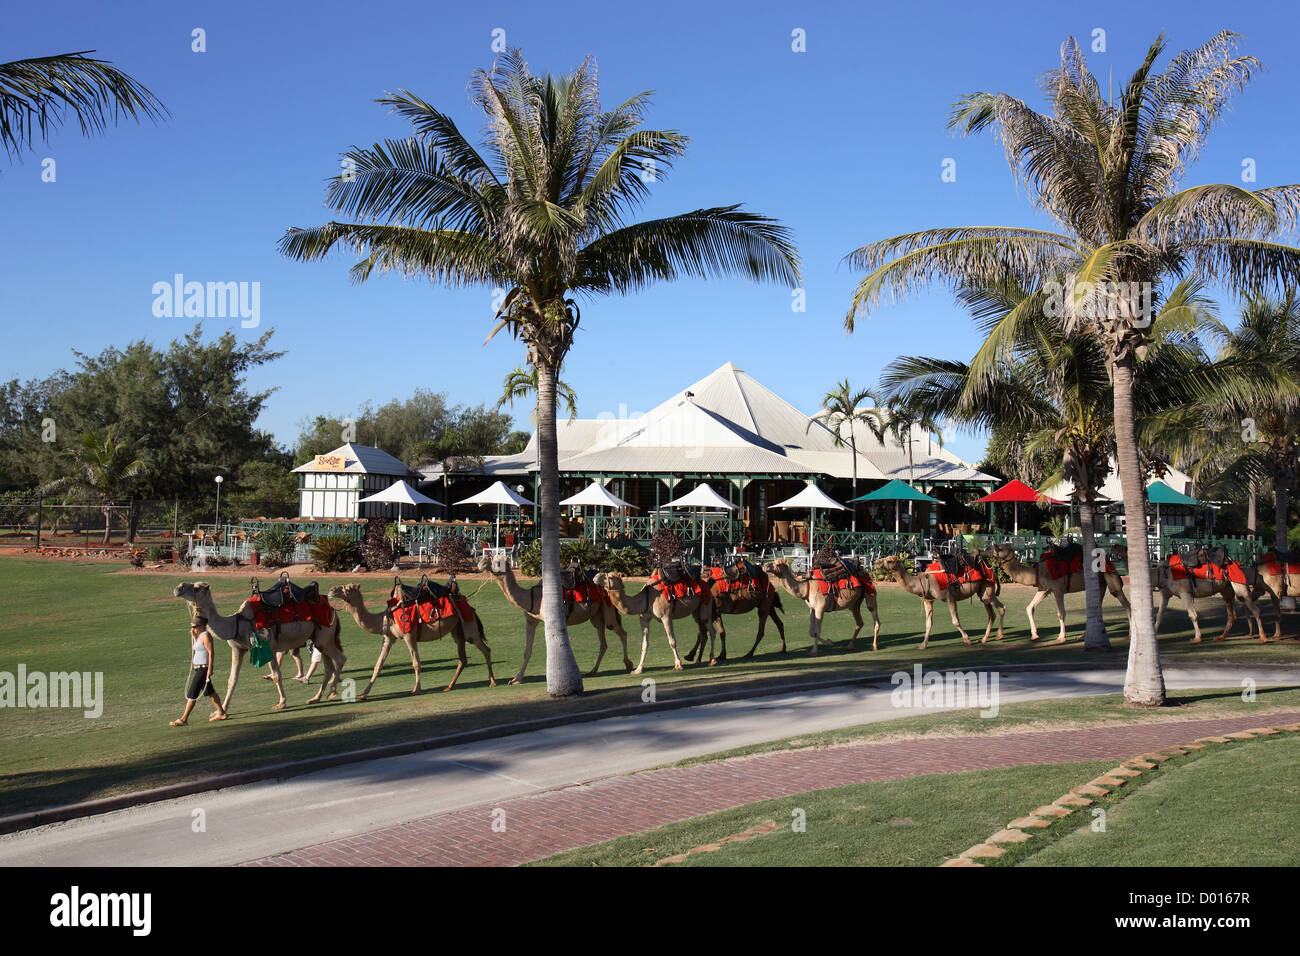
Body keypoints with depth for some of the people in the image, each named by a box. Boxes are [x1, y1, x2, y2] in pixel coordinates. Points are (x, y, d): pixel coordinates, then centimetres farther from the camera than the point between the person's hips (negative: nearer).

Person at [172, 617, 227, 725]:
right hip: (199, 668, 10)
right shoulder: (200, 635, 13)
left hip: (203, 668, -10)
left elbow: (211, 652, -20)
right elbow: (196, 649, 21)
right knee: (209, 692, 18)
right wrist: (193, 635, 12)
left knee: (192, 694, -6)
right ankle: (221, 713, 27)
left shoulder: (206, 636, -16)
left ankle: (184, 719, -2)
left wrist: (209, 669, -22)